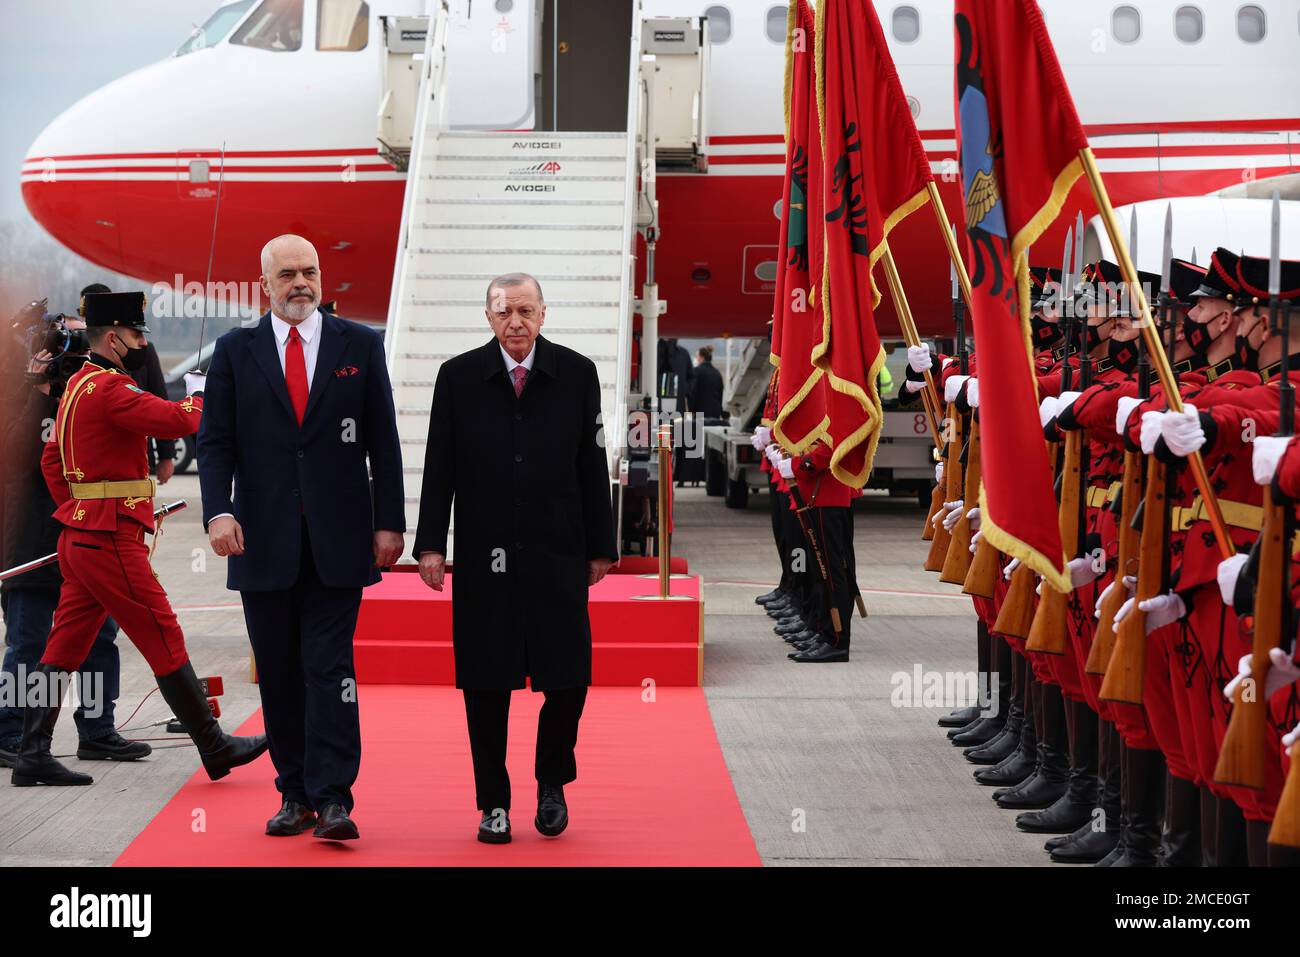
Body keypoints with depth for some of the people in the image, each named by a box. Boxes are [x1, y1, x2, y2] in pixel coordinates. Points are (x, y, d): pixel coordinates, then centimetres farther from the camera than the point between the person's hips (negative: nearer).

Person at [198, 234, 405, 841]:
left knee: (330, 668, -8)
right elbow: (215, 441, 3)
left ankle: (333, 800, -10)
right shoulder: (235, 352, 8)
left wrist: (389, 522, 0)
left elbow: (383, 441, 6)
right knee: (278, 674, 6)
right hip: (263, 540, 2)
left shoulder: (360, 346, 7)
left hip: (337, 540, -1)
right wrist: (218, 511, -12)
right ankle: (294, 795, 14)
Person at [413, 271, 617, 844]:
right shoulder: (459, 377, 3)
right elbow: (439, 467, 4)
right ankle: (493, 803, 15)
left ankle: (552, 783, 23)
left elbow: (592, 467, 6)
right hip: (483, 557, 0)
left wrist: (600, 547, 5)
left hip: (557, 555, 0)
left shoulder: (577, 374, 4)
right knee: (486, 683, 3)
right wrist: (431, 545, -2)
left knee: (569, 678, -1)